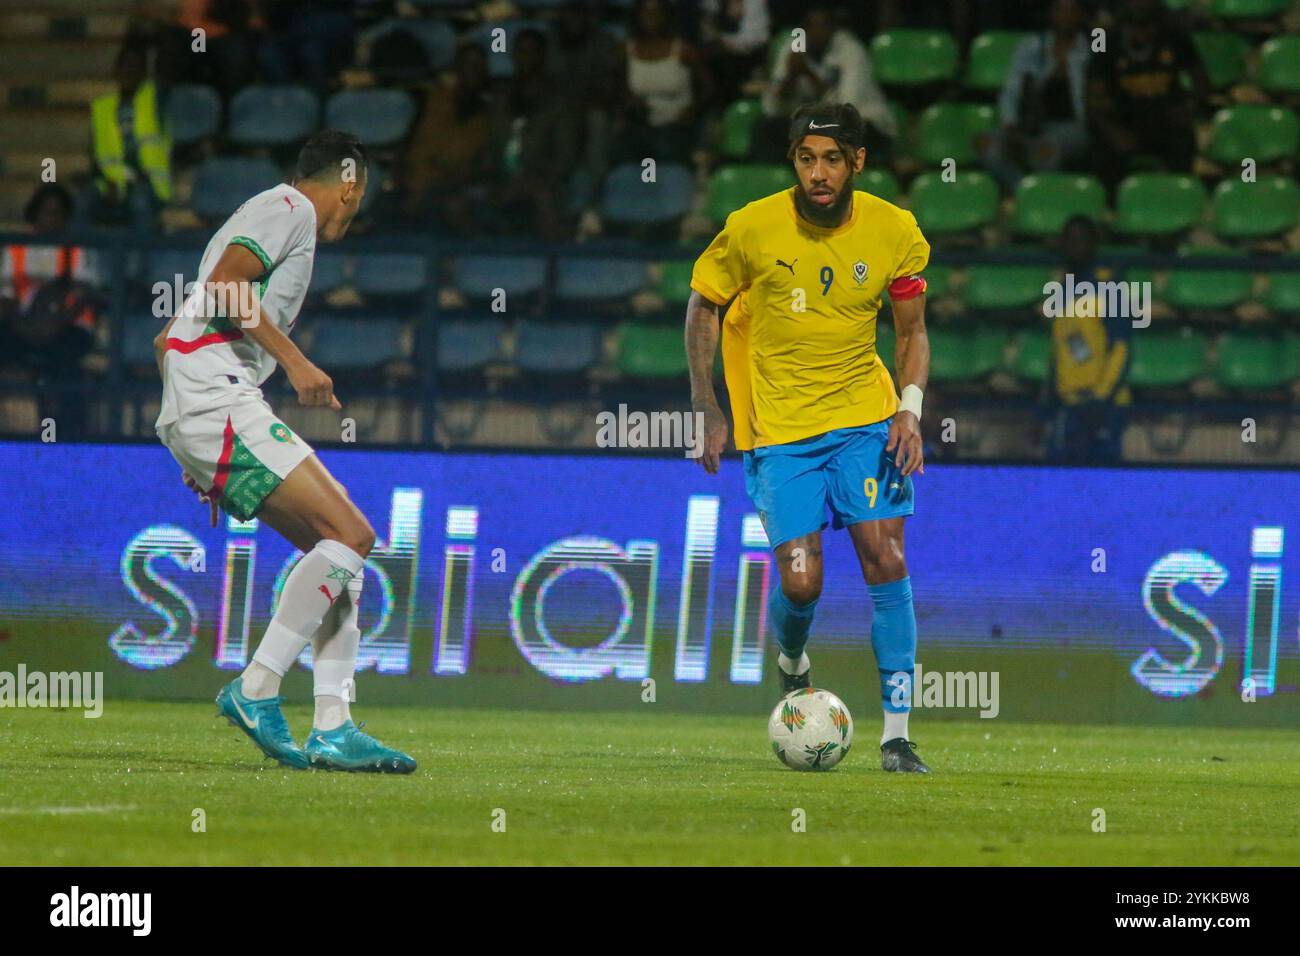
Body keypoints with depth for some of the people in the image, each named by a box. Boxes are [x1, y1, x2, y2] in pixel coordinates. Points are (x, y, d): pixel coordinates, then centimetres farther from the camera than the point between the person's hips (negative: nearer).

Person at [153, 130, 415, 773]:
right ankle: (255, 690, -17)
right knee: (350, 534, -16)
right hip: (216, 399, -10)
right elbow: (224, 284, -17)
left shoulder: (278, 210, 29)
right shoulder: (288, 208, 1)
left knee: (339, 543, 7)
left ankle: (333, 728, 0)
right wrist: (293, 360, -15)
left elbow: (165, 340, 29)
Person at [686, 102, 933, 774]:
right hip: (779, 431, -1)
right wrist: (708, 410, 1)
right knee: (800, 582, -10)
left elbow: (912, 331, 8)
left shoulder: (894, 231, -5)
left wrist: (910, 407, -9)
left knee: (886, 562, -11)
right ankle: (791, 660, 28)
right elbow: (702, 303, 5)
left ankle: (896, 736, -5)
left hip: (866, 421, 1)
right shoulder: (754, 228, -10)